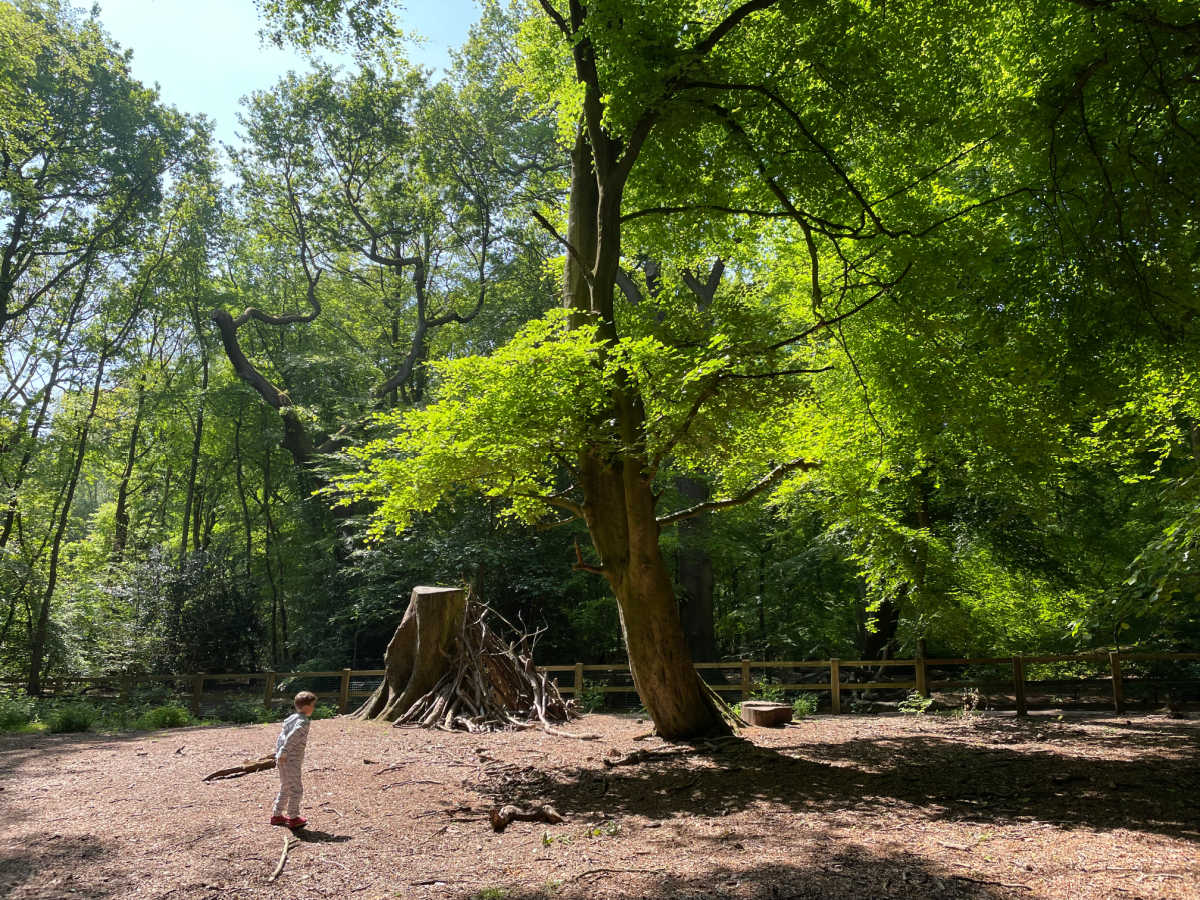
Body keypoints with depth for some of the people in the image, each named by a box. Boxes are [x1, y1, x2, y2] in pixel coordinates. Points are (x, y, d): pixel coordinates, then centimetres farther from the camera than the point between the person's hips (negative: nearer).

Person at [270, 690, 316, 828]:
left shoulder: (290, 718, 13)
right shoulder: (303, 722, -16)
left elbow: (281, 736, 18)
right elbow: (291, 737, -26)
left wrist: (278, 754, 22)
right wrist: (284, 753, -22)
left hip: (283, 760, 9)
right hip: (291, 761, -9)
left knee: (285, 789, 21)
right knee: (296, 789, 1)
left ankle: (277, 815, 29)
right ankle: (293, 818, 7)